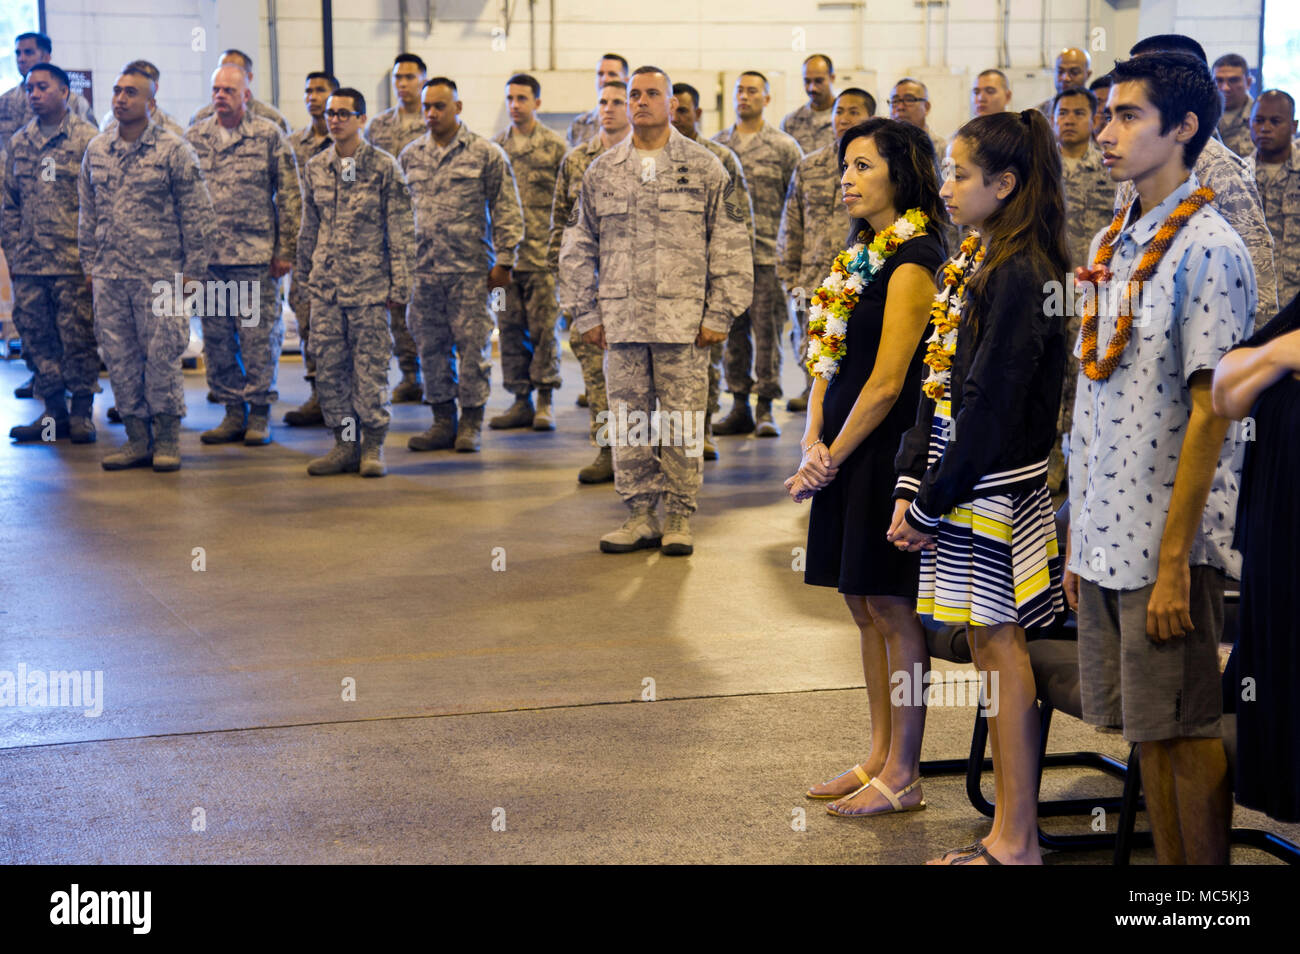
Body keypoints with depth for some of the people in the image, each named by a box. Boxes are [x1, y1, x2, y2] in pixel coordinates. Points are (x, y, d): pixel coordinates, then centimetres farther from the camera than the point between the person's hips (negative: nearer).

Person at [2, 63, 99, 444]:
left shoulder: (88, 139, -2)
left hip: (74, 260, -5)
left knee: (78, 337, 0)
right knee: (36, 337, 7)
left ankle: (82, 412, 11)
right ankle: (54, 411, 16)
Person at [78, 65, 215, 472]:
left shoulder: (173, 151, -4)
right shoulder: (96, 150, 10)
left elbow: (198, 213, -3)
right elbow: (88, 213, 18)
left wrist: (193, 268, -6)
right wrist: (89, 262, 13)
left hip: (159, 275, -5)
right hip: (109, 276, 5)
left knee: (161, 356, -2)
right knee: (119, 358, 6)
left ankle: (167, 441, 9)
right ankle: (137, 438, 16)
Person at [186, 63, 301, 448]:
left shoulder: (269, 136, 1)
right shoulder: (193, 138, 11)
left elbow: (289, 196, 0)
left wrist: (285, 250, -5)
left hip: (256, 256, -4)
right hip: (207, 256, 4)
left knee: (259, 336, -1)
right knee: (216, 337, 6)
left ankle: (259, 412, 8)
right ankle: (234, 411, 16)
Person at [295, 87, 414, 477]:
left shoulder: (384, 167, -3)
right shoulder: (315, 168, 9)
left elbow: (401, 231, -3)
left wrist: (400, 284, -7)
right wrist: (302, 275, 18)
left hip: (369, 286, -4)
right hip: (325, 288, 4)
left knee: (370, 368, -1)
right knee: (330, 368, 5)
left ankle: (373, 447, 8)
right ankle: (345, 444, 14)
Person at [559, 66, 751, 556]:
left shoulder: (704, 168, 4)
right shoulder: (601, 172, 11)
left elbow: (731, 247, 2)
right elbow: (576, 249, 14)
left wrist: (719, 314, -5)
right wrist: (585, 314, 7)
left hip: (684, 321, -3)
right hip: (621, 320, 3)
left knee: (682, 422, 0)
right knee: (628, 419, 5)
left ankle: (680, 516, 11)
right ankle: (641, 514, 15)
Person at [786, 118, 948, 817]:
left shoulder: (913, 259, -13)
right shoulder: (858, 253, 14)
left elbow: (887, 381, -17)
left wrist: (831, 459, -12)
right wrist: (813, 440, -1)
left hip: (888, 450, -9)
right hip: (846, 453, 9)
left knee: (893, 612, -2)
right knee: (865, 608, 14)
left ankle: (902, 777, 7)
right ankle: (880, 756, 24)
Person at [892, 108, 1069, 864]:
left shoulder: (1021, 275, -16)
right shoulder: (976, 264, 14)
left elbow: (992, 404, -18)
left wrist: (934, 500, -13)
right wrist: (911, 484, 7)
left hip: (993, 489, -9)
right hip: (957, 483, 9)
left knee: (998, 641, -4)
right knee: (987, 641, 11)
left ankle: (1016, 842, 5)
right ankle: (1008, 829, 19)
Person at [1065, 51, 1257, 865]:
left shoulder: (1207, 248, -11)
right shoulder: (1112, 244, 12)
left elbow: (1208, 411, -15)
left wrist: (1173, 561, -18)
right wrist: (1079, 538, 14)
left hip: (1169, 540, -7)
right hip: (1106, 536, 7)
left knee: (1187, 732, 2)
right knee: (1147, 732, 14)